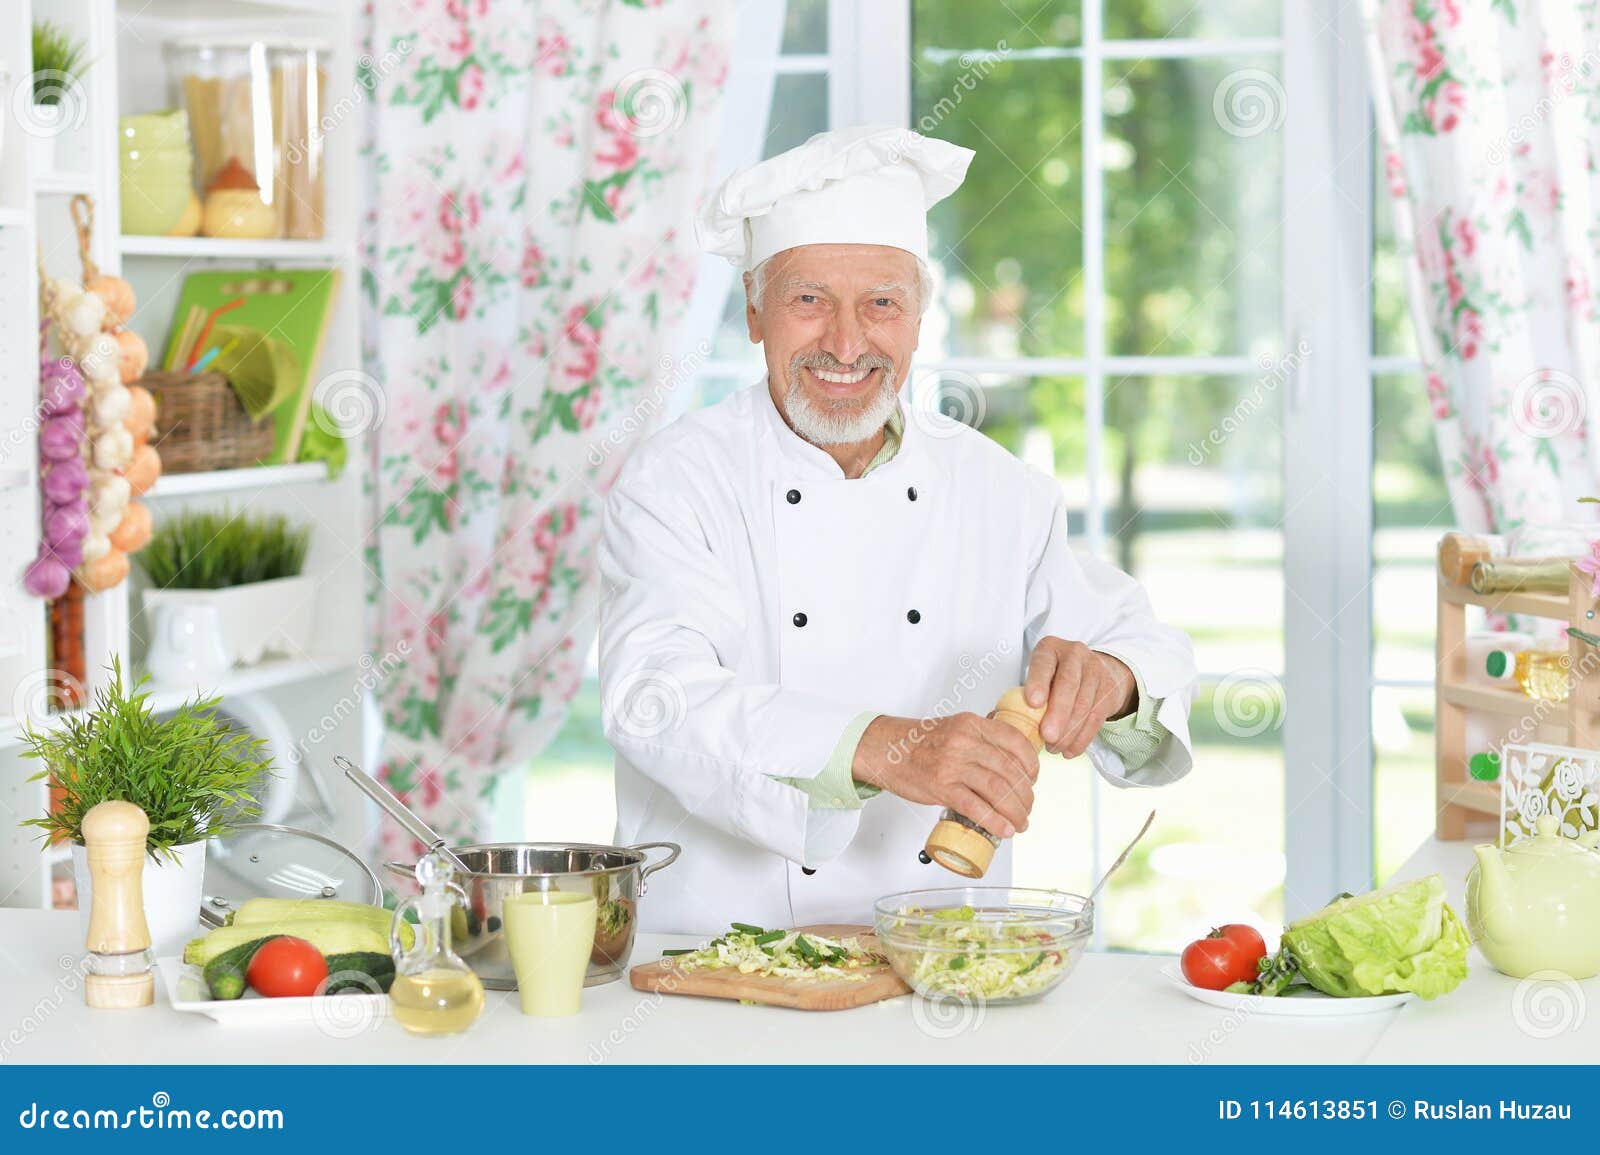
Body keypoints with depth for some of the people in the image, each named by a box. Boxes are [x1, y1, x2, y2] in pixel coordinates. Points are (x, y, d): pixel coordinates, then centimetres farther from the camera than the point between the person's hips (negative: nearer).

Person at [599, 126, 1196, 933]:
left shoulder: (997, 488, 11)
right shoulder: (676, 481, -3)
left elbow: (1144, 643, 13)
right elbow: (658, 699, -19)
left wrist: (1109, 677, -12)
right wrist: (883, 748, -34)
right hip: (718, 951, -3)